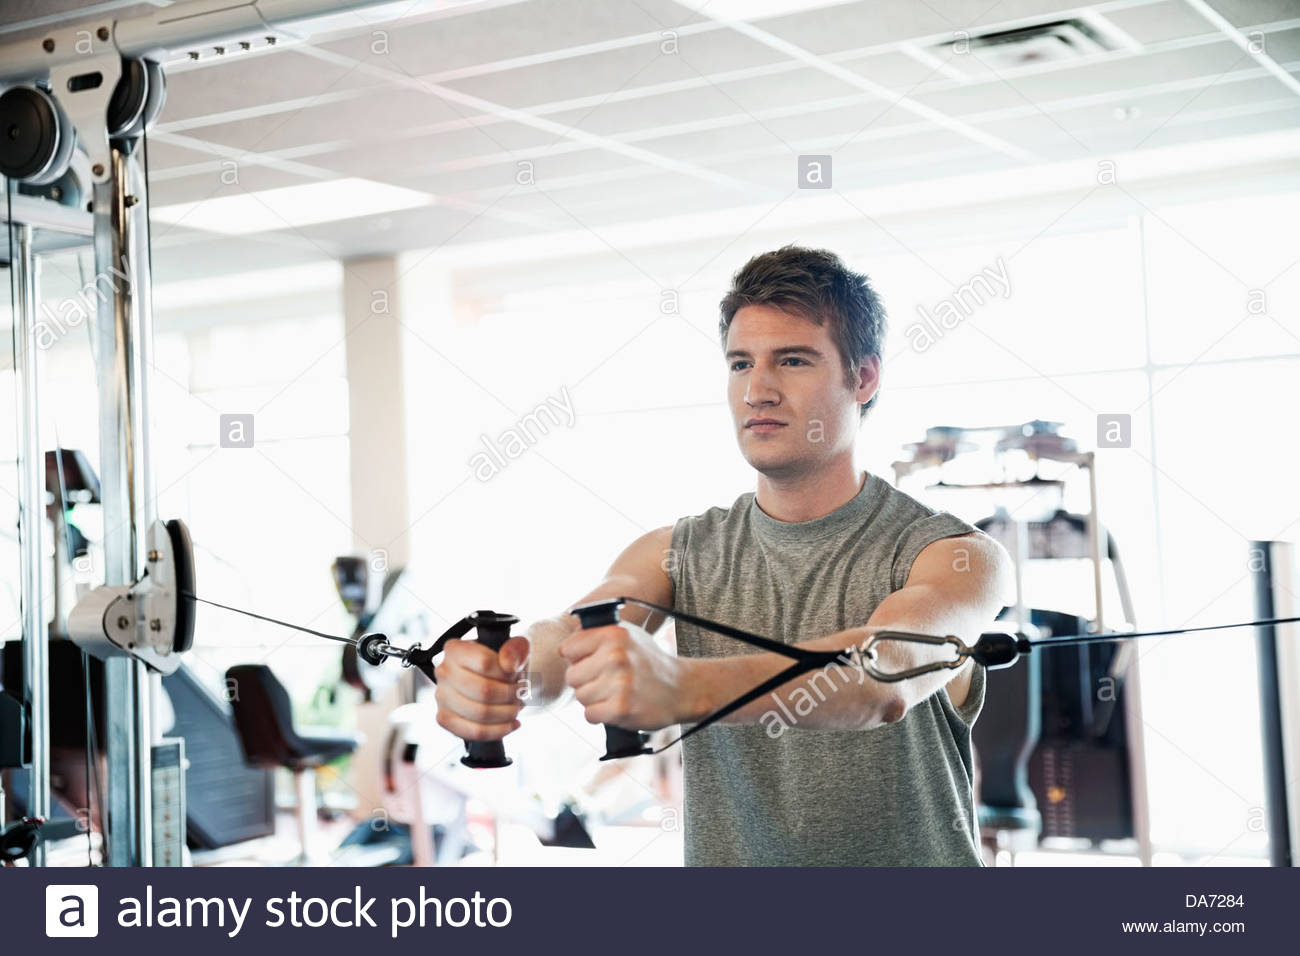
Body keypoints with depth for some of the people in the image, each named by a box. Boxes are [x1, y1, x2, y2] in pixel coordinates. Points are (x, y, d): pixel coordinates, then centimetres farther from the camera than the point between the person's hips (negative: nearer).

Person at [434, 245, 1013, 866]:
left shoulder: (960, 558, -7)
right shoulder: (677, 554, 6)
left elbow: (884, 679, -25)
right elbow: (566, 637, -10)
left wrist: (680, 685, -40)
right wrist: (496, 675, -33)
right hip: (723, 859, 3)